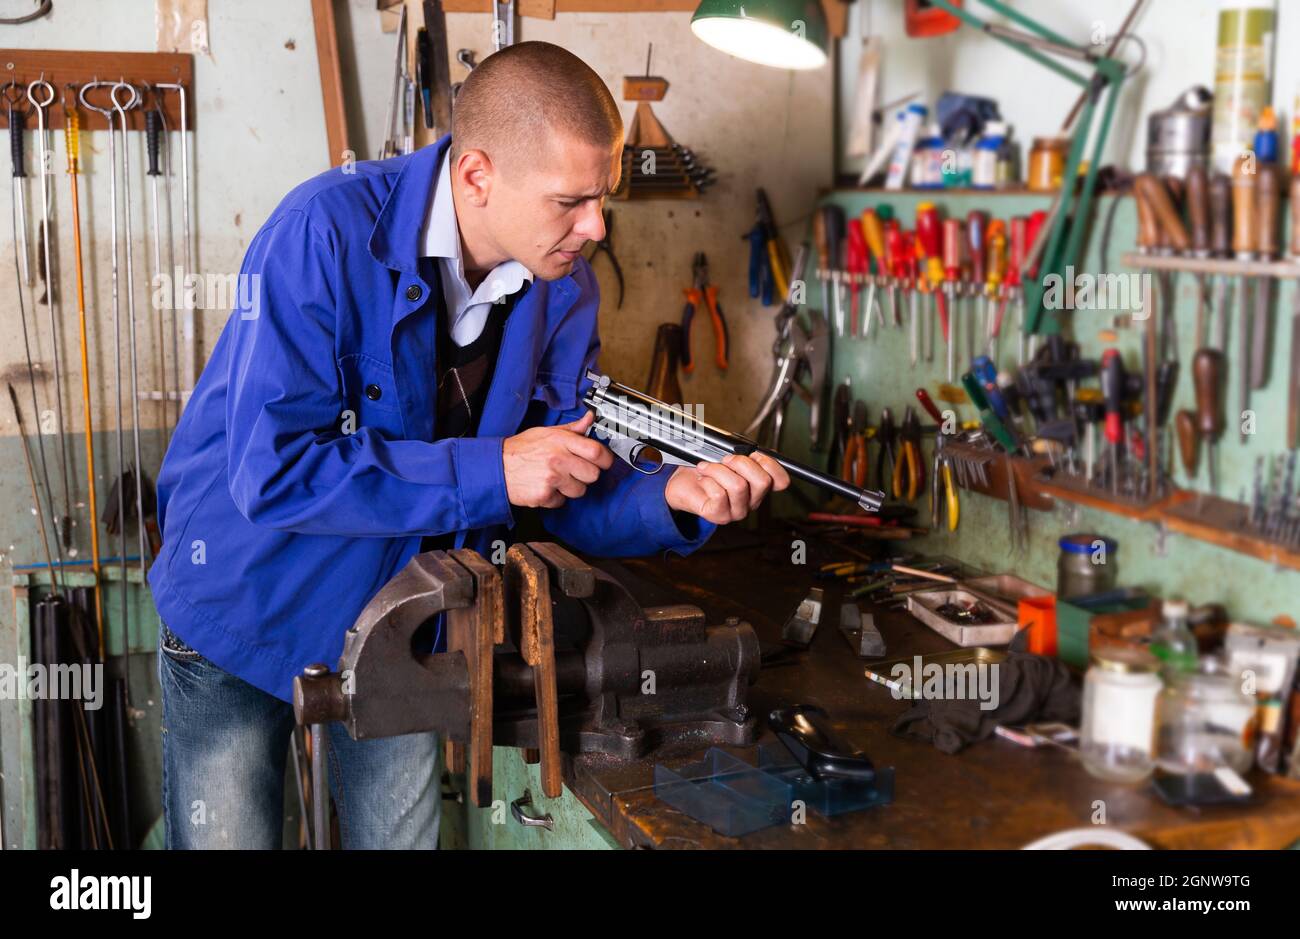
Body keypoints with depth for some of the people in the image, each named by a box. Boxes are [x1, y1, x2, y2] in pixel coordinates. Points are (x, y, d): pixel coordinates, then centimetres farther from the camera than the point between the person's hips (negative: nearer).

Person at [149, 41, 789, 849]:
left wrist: (674, 499, -26)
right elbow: (272, 471, -32)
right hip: (248, 603, -4)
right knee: (229, 836, 5)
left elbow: (570, 494, -5)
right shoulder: (329, 232, -27)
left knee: (402, 836, 14)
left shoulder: (563, 287, -10)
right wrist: (491, 472, -32)